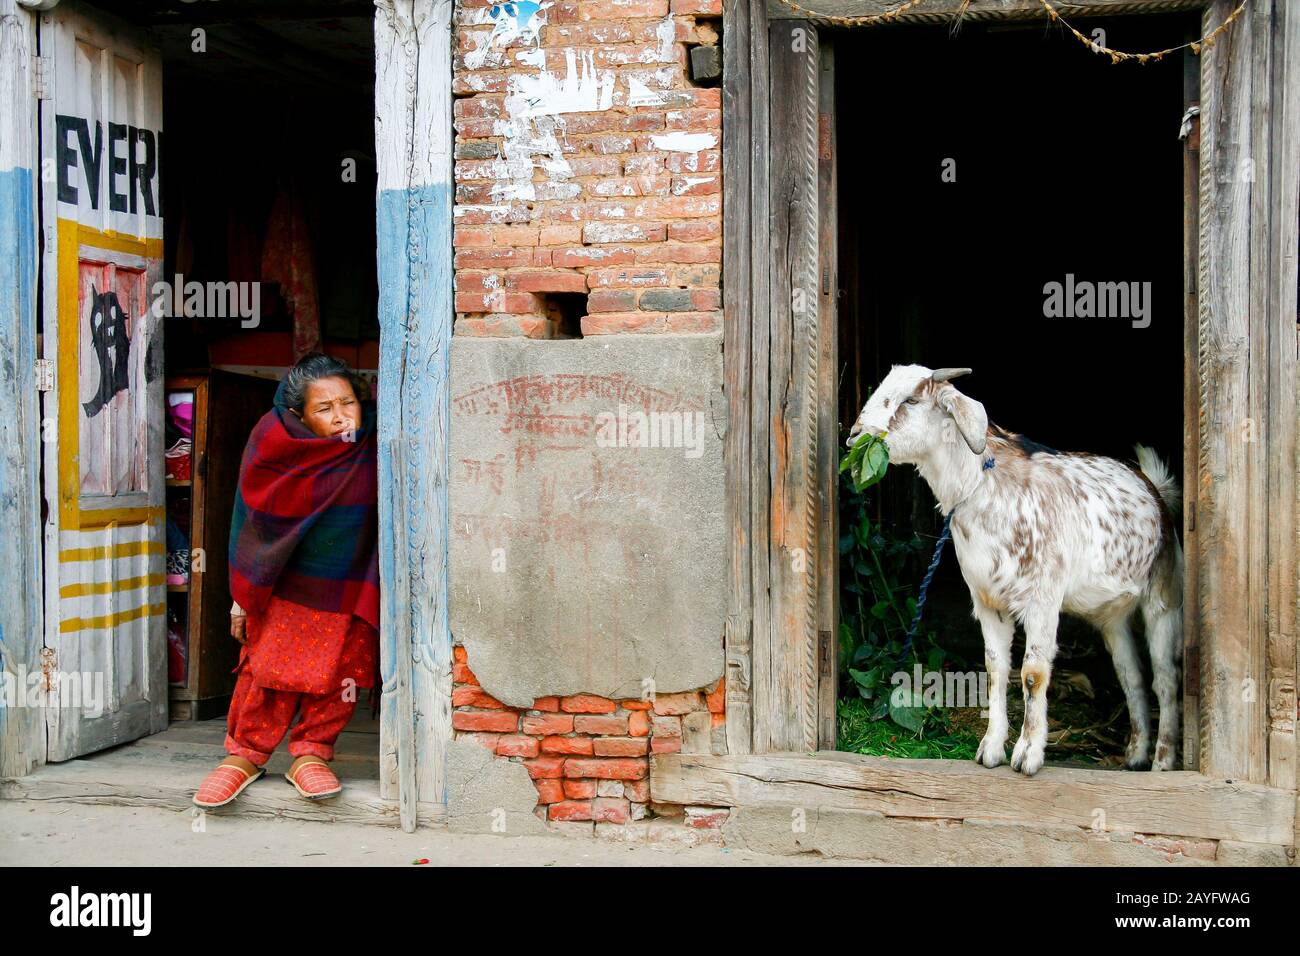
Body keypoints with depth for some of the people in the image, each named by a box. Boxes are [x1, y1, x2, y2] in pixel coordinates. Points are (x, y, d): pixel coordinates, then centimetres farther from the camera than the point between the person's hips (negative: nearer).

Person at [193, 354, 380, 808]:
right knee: (268, 670, 0)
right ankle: (245, 754, 16)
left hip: (350, 592, 1)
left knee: (337, 676, 1)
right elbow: (255, 524, -2)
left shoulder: (374, 453, -10)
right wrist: (244, 596, 2)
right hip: (286, 588, -1)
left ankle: (310, 754, 17)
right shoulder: (278, 448, -12)